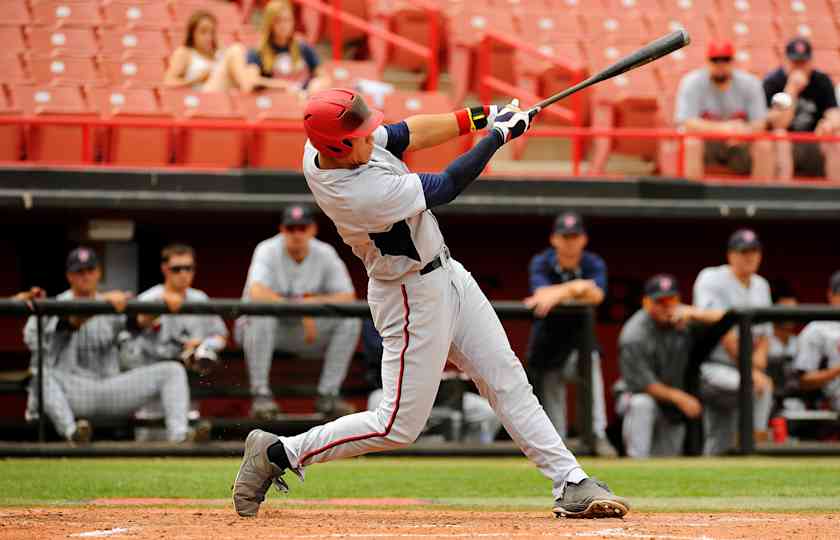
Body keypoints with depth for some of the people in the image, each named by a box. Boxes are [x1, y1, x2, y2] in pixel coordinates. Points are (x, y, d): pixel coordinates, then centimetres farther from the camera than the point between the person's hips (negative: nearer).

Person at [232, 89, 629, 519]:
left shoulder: (320, 147, -12)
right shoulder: (363, 195, -35)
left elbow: (405, 135, 2)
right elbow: (448, 186, -24)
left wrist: (480, 116, -6)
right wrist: (498, 134, -12)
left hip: (444, 273, 9)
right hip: (414, 297, -9)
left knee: (506, 379, 9)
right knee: (399, 426, 0)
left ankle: (570, 483, 12)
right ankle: (276, 454, 10)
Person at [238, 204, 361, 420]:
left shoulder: (325, 254, -3)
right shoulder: (268, 251, -16)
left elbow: (348, 297, -9)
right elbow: (257, 293, -34)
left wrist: (314, 302, -25)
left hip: (303, 330, 4)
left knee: (350, 320, -15)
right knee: (262, 312, -38)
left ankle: (328, 394, -10)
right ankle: (261, 394, -32)